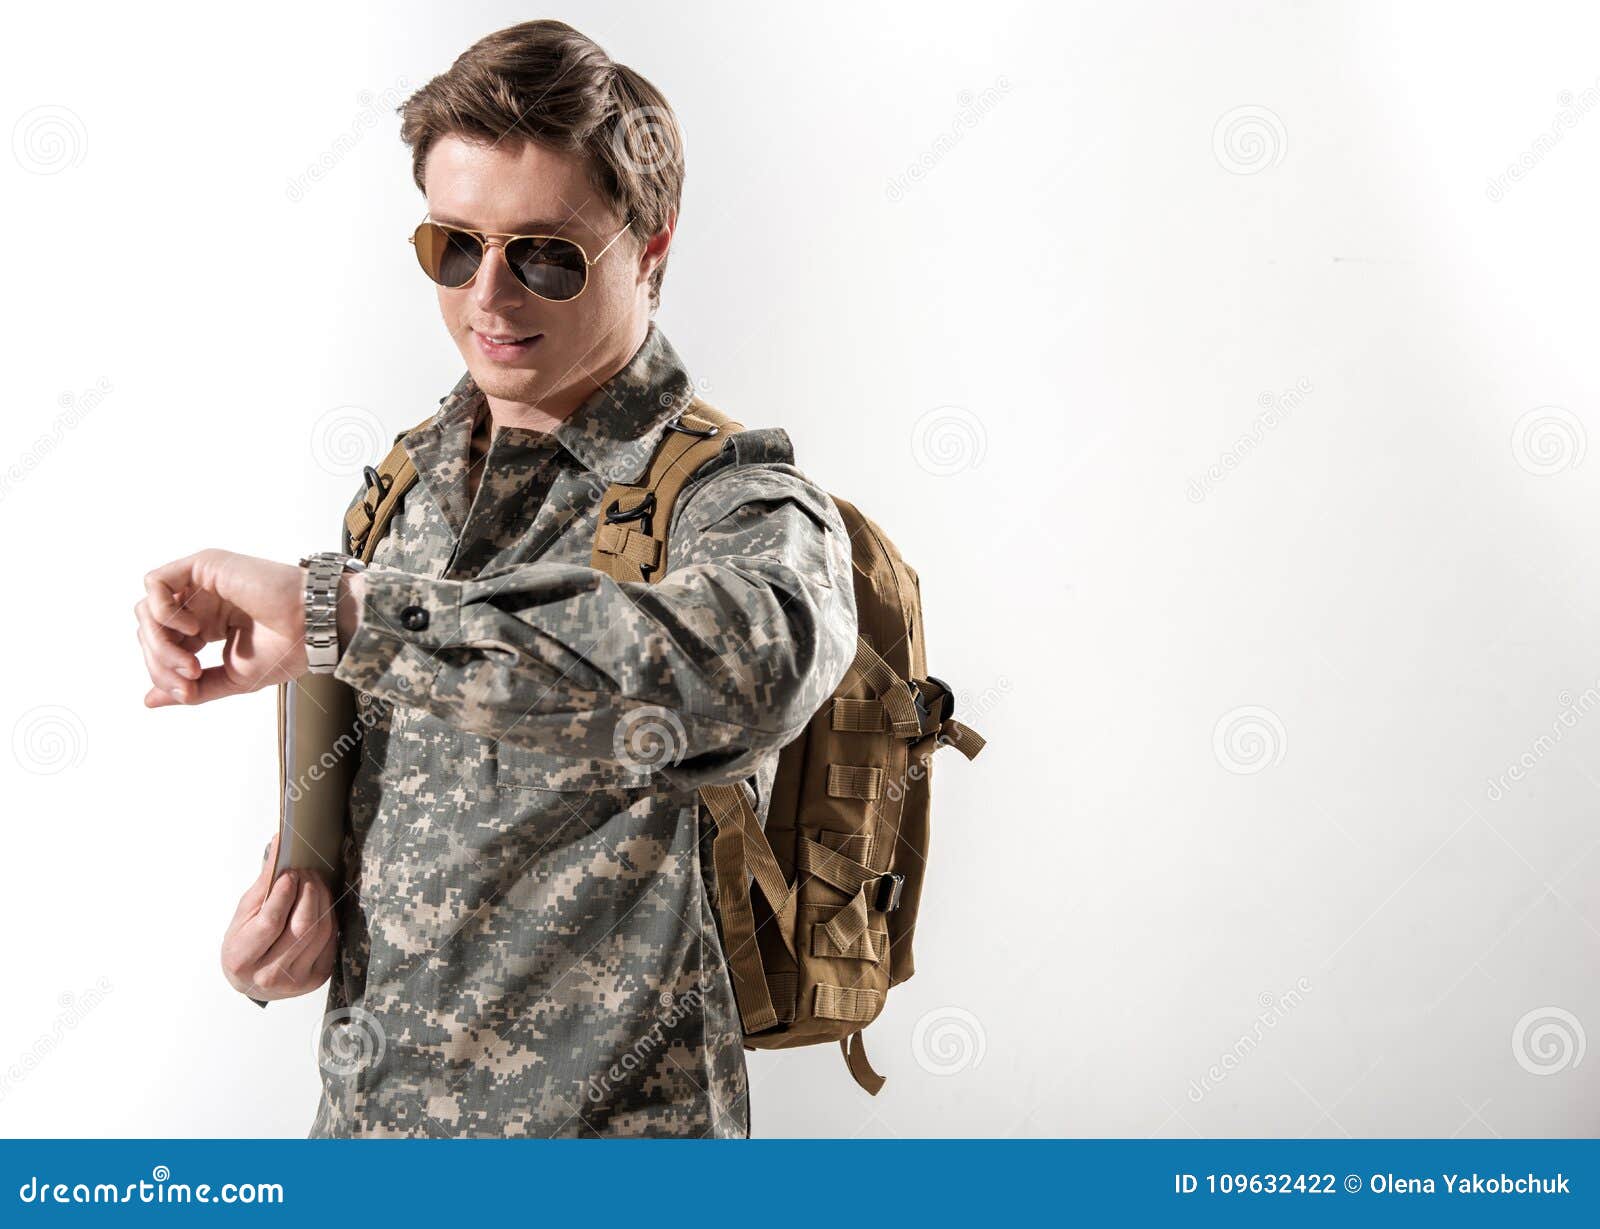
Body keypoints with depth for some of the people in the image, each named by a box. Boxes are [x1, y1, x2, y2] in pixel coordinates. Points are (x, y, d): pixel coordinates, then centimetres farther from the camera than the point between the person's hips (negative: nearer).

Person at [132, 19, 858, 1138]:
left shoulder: (737, 500, -18)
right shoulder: (414, 480, 2)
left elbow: (750, 667, -43)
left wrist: (338, 611, -38)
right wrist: (297, 909, -3)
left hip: (600, 1122, -5)